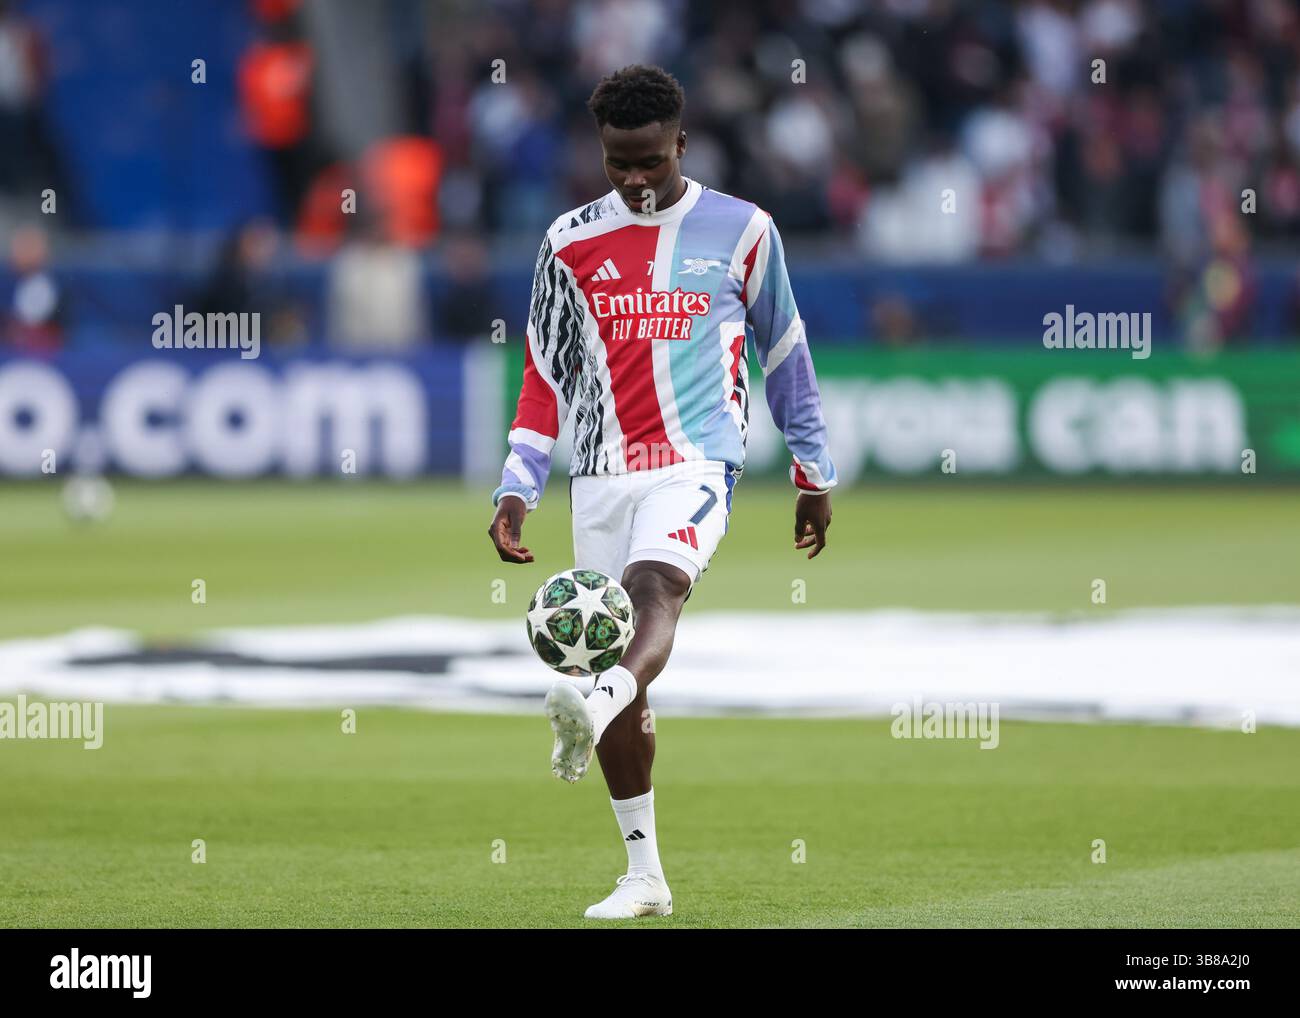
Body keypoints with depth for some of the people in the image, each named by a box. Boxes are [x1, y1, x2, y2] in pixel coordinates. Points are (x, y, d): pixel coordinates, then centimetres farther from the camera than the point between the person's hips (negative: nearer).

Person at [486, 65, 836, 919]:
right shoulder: (571, 242, 8)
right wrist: (517, 490, 5)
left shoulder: (742, 231, 4)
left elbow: (784, 350, 13)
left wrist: (815, 472, 16)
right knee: (608, 653, 1)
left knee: (654, 589, -32)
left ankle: (593, 708, -62)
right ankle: (644, 876, 9)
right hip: (602, 473, 3)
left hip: (696, 460, -3)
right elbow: (546, 375, 13)